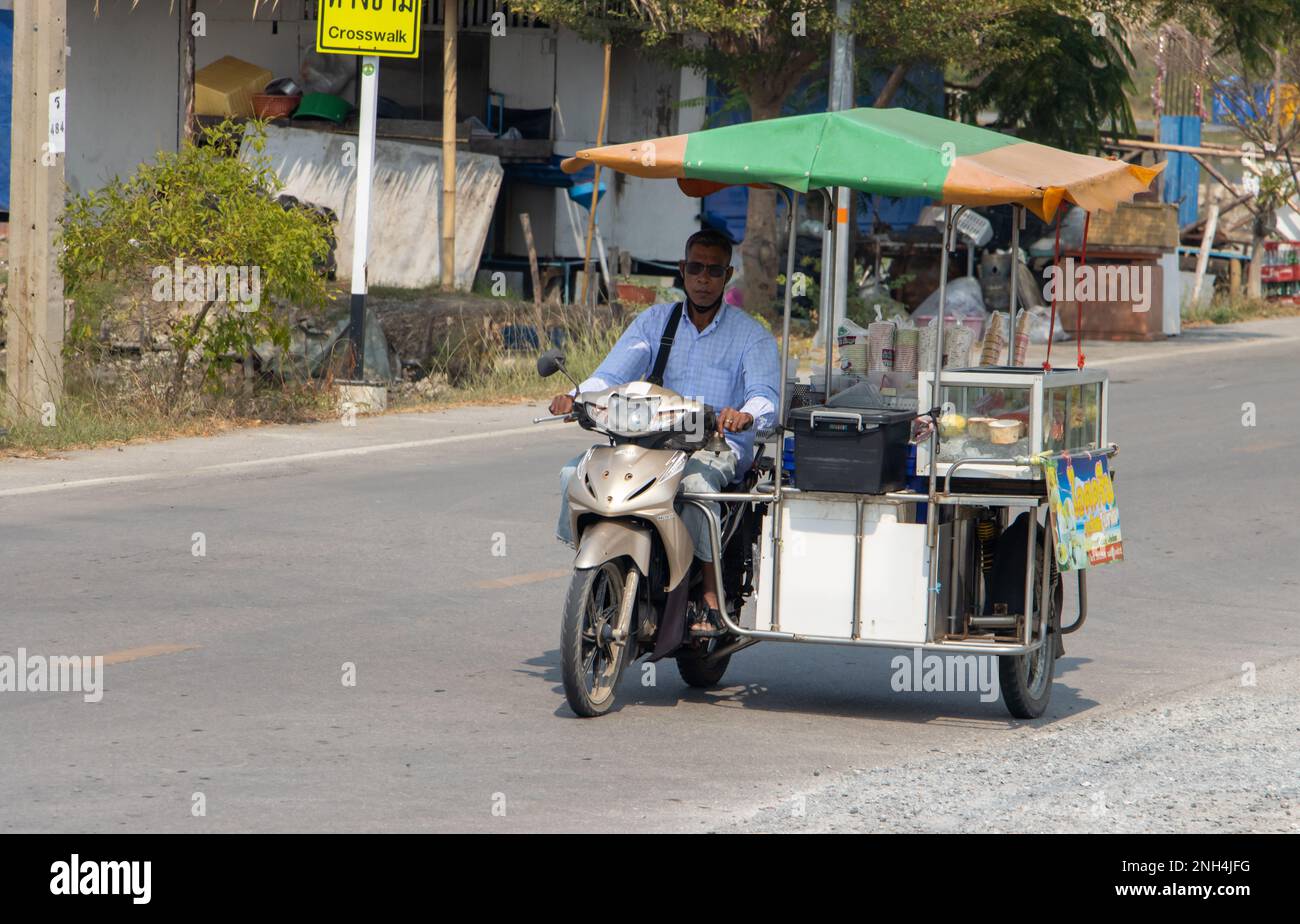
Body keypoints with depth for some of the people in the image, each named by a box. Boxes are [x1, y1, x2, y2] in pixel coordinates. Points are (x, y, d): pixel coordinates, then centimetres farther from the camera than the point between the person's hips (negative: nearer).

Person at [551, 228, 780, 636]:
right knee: (576, 472, -21)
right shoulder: (654, 320, 14)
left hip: (720, 446, -4)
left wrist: (745, 415, -37)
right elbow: (612, 374, 2)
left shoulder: (750, 335, 4)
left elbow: (766, 396, -11)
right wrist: (576, 397, -21)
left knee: (695, 481, -40)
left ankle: (712, 601, -32)